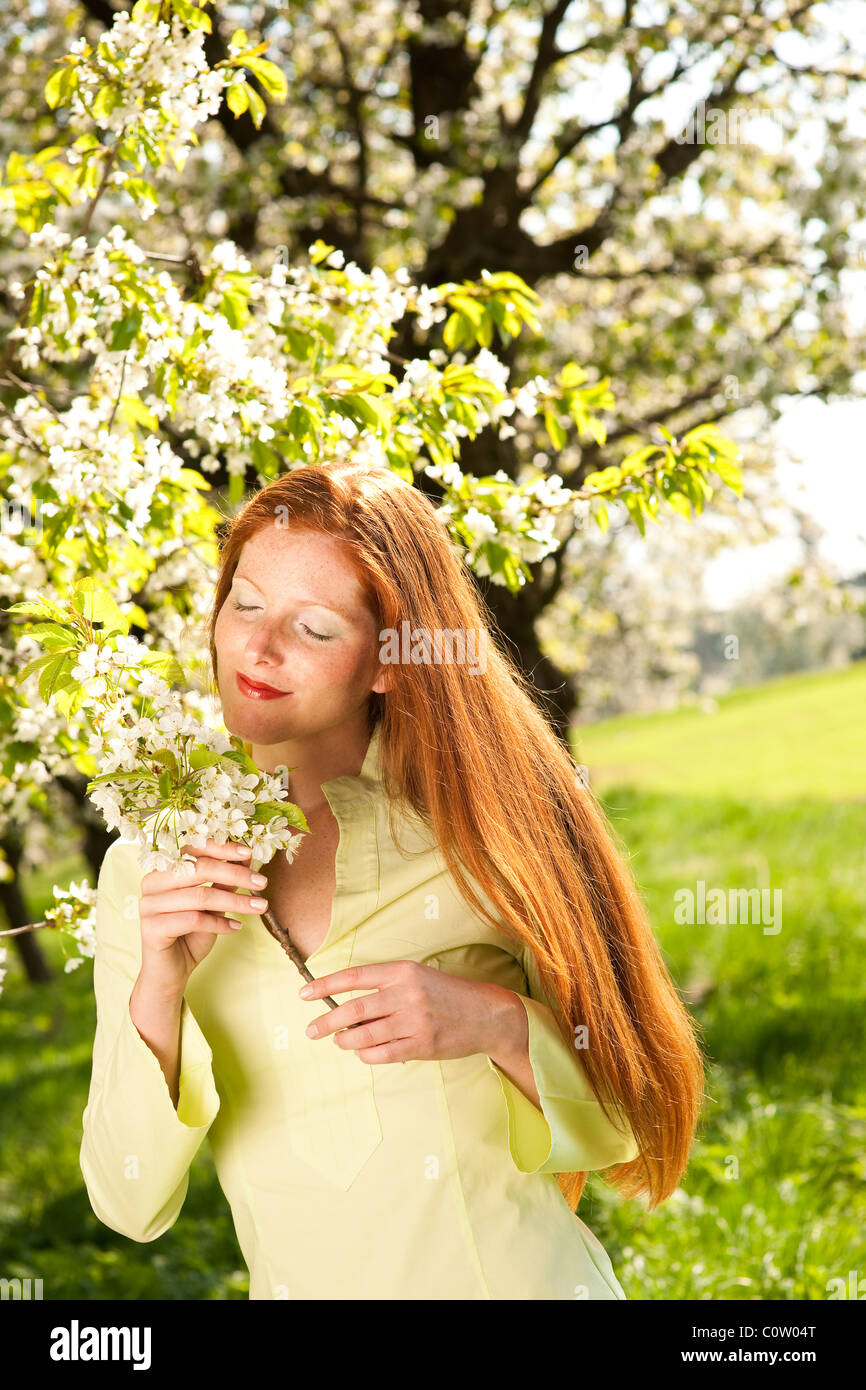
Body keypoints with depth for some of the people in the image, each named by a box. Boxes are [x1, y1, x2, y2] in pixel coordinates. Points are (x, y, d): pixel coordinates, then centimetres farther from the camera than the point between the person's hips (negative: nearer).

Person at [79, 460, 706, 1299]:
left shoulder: (480, 821, -5)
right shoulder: (146, 869, 0)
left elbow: (625, 1118, 0)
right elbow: (130, 1204, -4)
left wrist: (499, 1025, -17)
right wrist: (157, 994, -19)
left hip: (526, 1273, -1)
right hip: (300, 1288, 1)